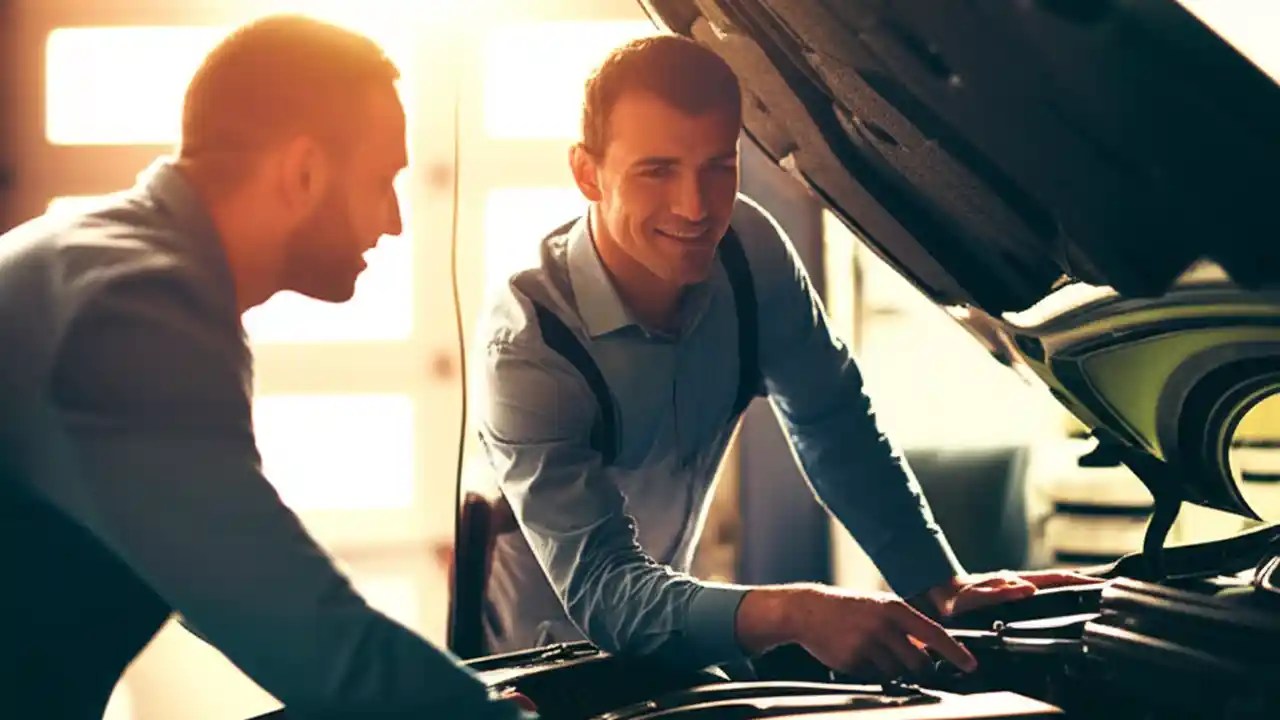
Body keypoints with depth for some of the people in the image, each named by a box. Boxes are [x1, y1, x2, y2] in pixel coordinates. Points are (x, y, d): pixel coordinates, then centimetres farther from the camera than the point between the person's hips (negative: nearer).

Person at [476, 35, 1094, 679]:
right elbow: (602, 590, -34)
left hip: (661, 640, 5)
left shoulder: (749, 249, -12)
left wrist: (941, 584, -12)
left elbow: (836, 426, -1)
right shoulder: (529, 341, -27)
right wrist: (792, 611, -49)